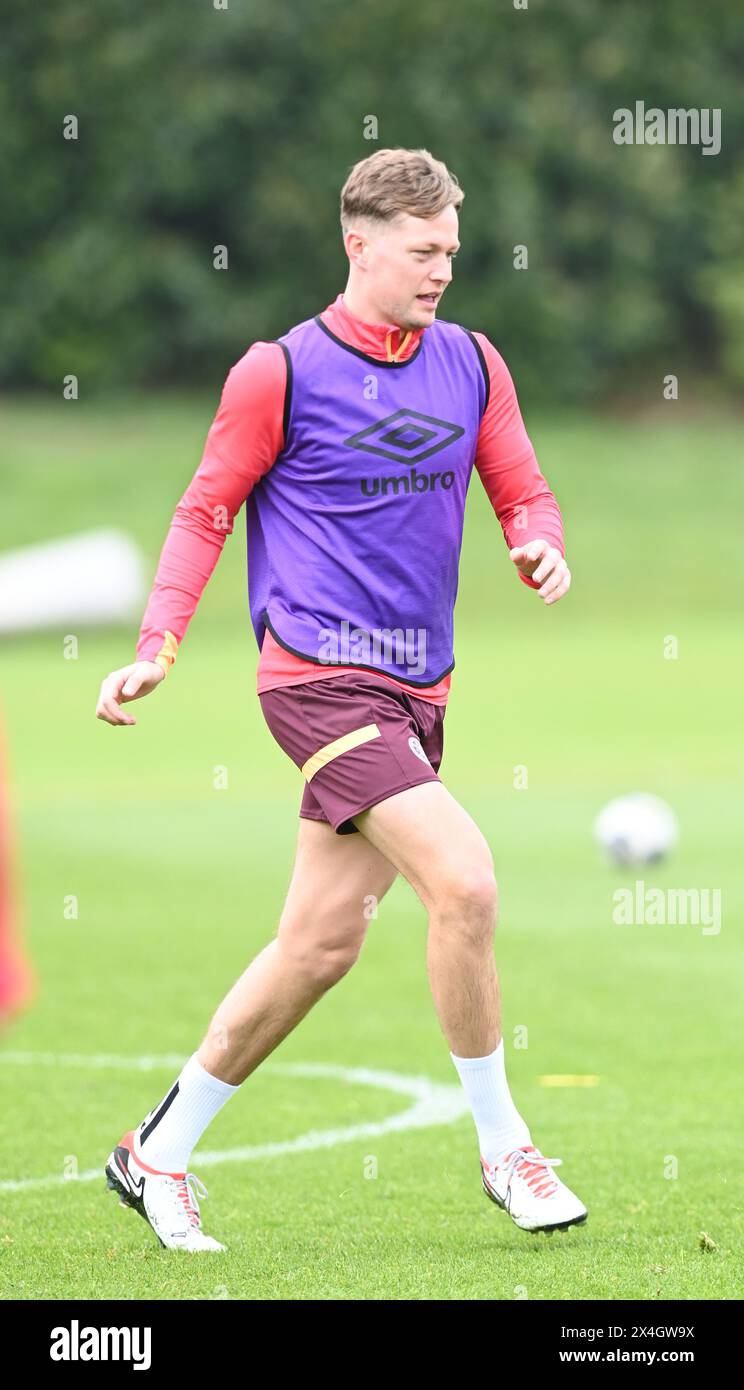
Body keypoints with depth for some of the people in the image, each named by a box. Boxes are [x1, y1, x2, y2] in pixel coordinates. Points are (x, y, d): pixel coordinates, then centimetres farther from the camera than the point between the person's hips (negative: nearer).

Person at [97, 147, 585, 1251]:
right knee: (464, 881, -20)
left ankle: (158, 1155, 20)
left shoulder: (472, 365, 9)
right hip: (320, 675, -6)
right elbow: (207, 510, 1)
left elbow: (524, 494, 15)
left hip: (414, 690, 6)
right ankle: (503, 1149, -5)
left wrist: (544, 549, -8)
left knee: (325, 940, 7)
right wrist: (157, 648, -8)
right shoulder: (280, 372, -6)